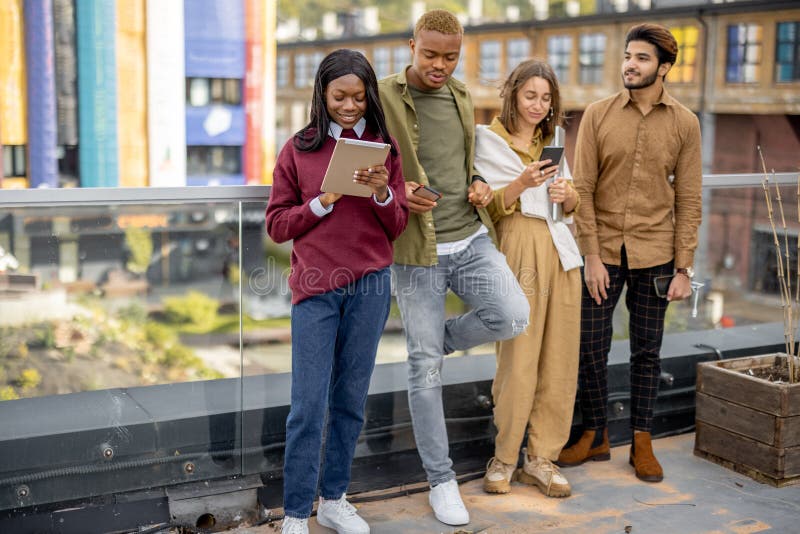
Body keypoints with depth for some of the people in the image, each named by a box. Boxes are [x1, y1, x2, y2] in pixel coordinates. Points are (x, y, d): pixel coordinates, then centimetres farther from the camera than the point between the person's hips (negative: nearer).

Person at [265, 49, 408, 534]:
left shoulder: (384, 147, 7)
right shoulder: (299, 150, 3)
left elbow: (398, 225, 7)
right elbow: (277, 225, 2)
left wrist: (382, 193, -12)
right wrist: (322, 203, -13)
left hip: (370, 285, 2)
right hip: (315, 288, -2)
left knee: (351, 399, 10)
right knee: (309, 404, -3)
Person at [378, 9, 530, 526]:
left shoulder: (462, 97, 11)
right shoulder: (381, 99, -7)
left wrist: (479, 185, 2)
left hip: (471, 238, 5)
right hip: (417, 251, -4)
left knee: (514, 317, -19)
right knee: (425, 369, 1)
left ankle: (440, 337, 13)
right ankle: (441, 479, 18)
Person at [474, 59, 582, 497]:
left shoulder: (551, 141, 19)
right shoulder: (489, 141, 1)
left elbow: (572, 206, 19)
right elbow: (484, 209, -6)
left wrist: (568, 194, -3)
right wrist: (520, 185, -20)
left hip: (560, 253, 6)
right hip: (519, 251, -6)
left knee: (559, 359, 4)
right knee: (518, 359, -5)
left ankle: (541, 458, 14)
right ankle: (504, 458, 11)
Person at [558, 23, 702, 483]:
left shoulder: (684, 124, 0)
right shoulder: (598, 115, -1)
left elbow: (689, 200, 0)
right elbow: (583, 189, -3)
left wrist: (684, 268, -5)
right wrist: (592, 255, -8)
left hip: (654, 254, 0)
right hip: (603, 251, 0)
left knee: (647, 353, 9)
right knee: (591, 348, 5)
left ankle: (642, 443, 23)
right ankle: (595, 436, 22)